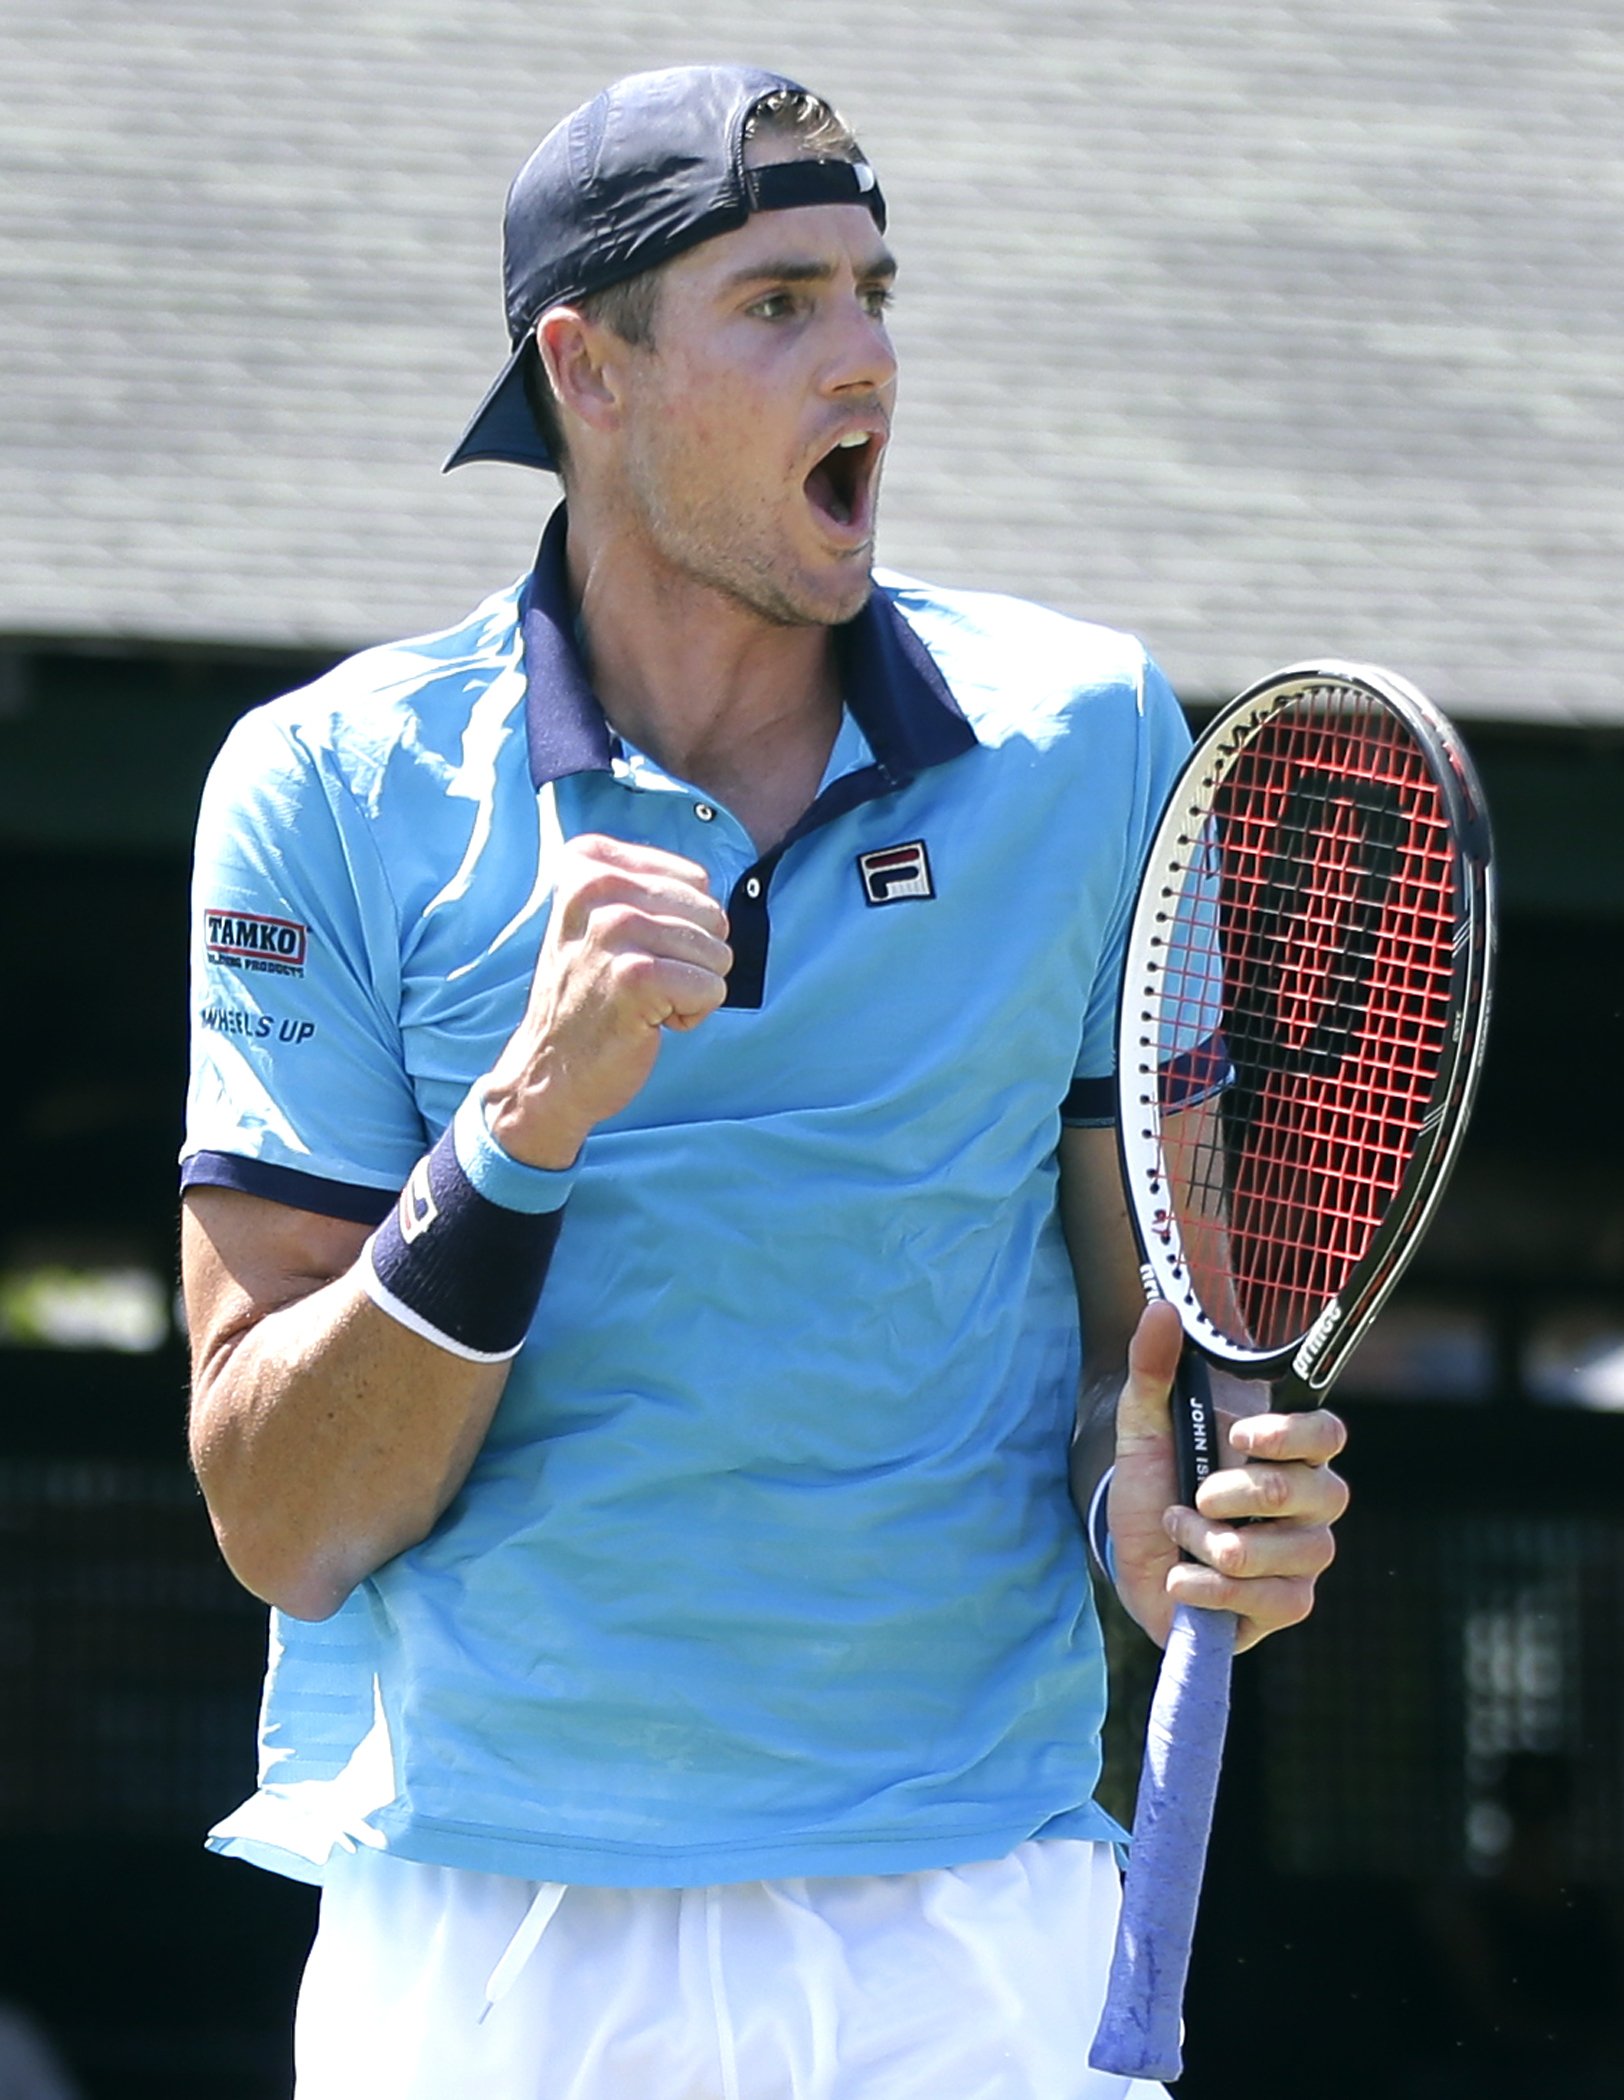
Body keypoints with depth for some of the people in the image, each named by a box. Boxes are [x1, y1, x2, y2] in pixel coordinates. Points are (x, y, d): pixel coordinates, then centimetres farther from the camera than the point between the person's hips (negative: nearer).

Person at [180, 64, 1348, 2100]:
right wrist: (525, 1126, -19)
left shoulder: (1084, 739, 2)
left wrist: (1166, 1516, -12)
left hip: (970, 1931, 1)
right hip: (483, 1932, -1)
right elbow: (281, 1524, -5)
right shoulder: (332, 790, -3)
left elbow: (1146, 1313, 10)